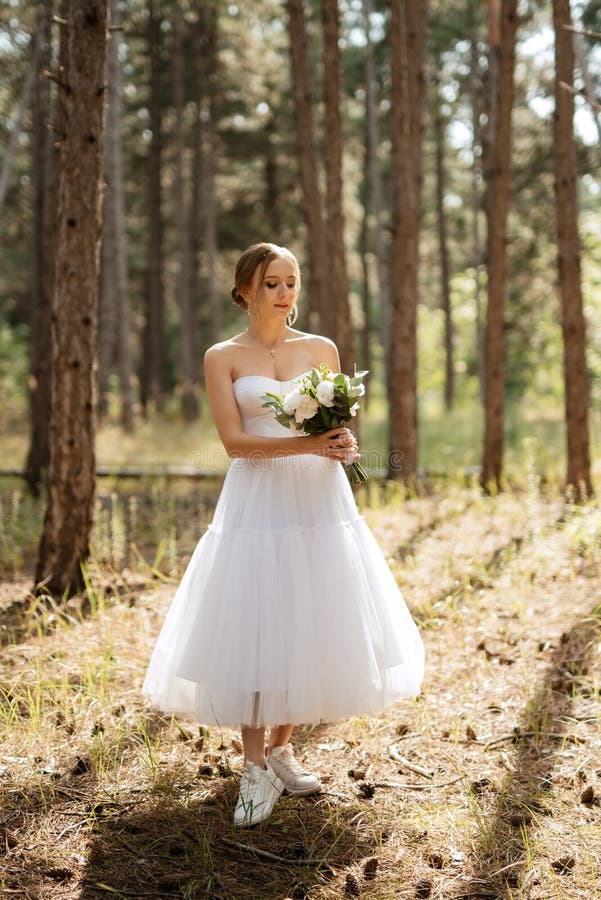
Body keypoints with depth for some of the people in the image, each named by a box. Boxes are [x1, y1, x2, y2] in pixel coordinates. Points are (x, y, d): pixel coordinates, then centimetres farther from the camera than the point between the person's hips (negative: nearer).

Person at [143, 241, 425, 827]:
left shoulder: (322, 349, 9)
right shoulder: (222, 357, 2)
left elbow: (341, 427, 13)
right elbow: (234, 440, -8)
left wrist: (345, 444, -11)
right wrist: (308, 443, -20)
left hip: (320, 501, 3)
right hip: (256, 503, -3)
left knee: (315, 630, 5)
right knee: (252, 631, -4)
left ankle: (281, 747, 23)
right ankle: (255, 768, 8)